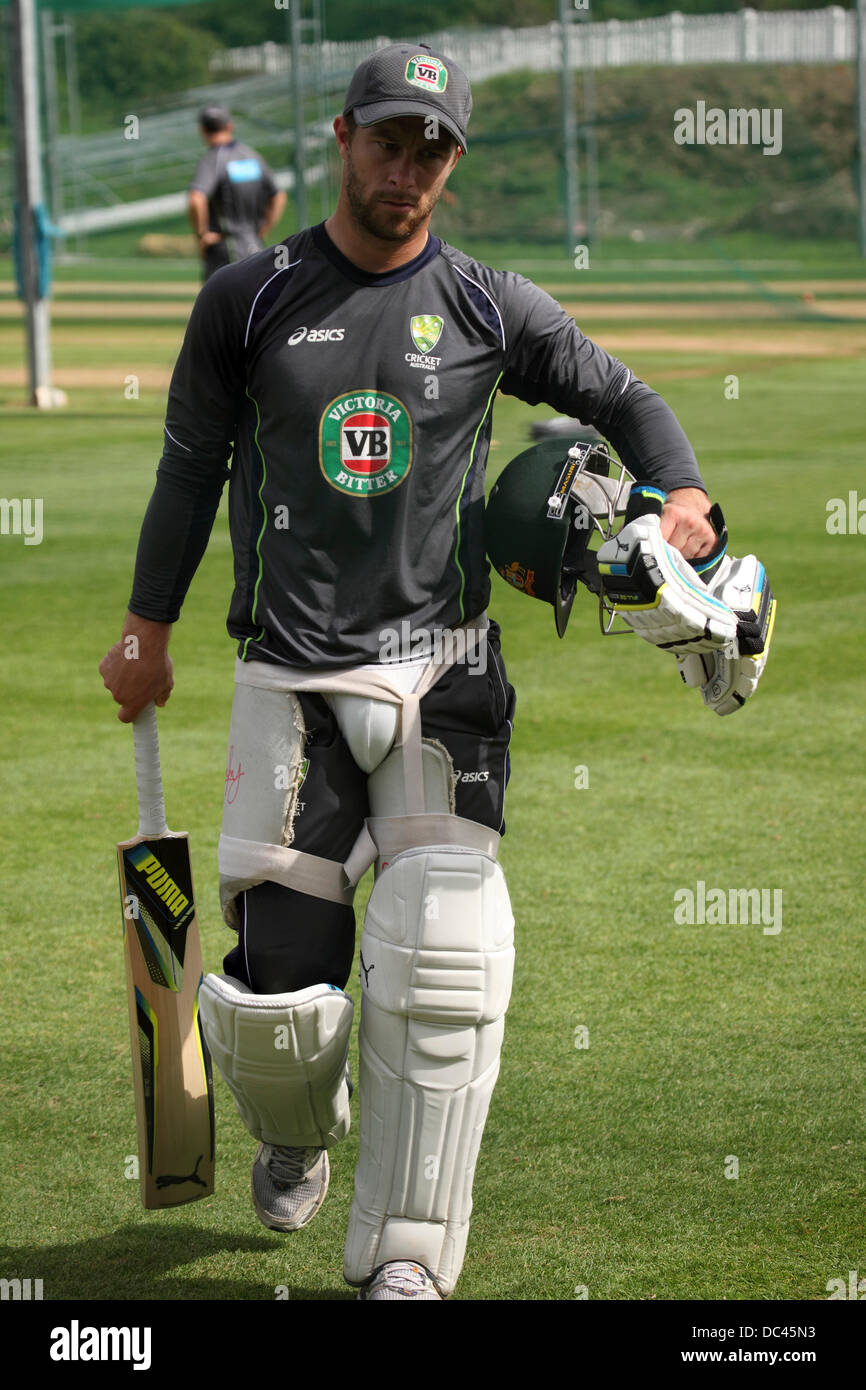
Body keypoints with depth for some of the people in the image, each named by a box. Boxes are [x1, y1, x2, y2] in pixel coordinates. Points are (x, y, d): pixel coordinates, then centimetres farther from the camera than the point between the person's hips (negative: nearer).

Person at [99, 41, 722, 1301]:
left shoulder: (490, 309, 5)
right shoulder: (250, 301, 4)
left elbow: (621, 398, 17)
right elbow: (191, 468, 13)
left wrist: (682, 496, -2)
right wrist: (147, 632, 16)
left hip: (442, 677, 0)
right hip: (290, 680, 0)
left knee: (441, 963, -14)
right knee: (276, 987, -3)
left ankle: (405, 1259, -3)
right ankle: (297, 1135, 34)